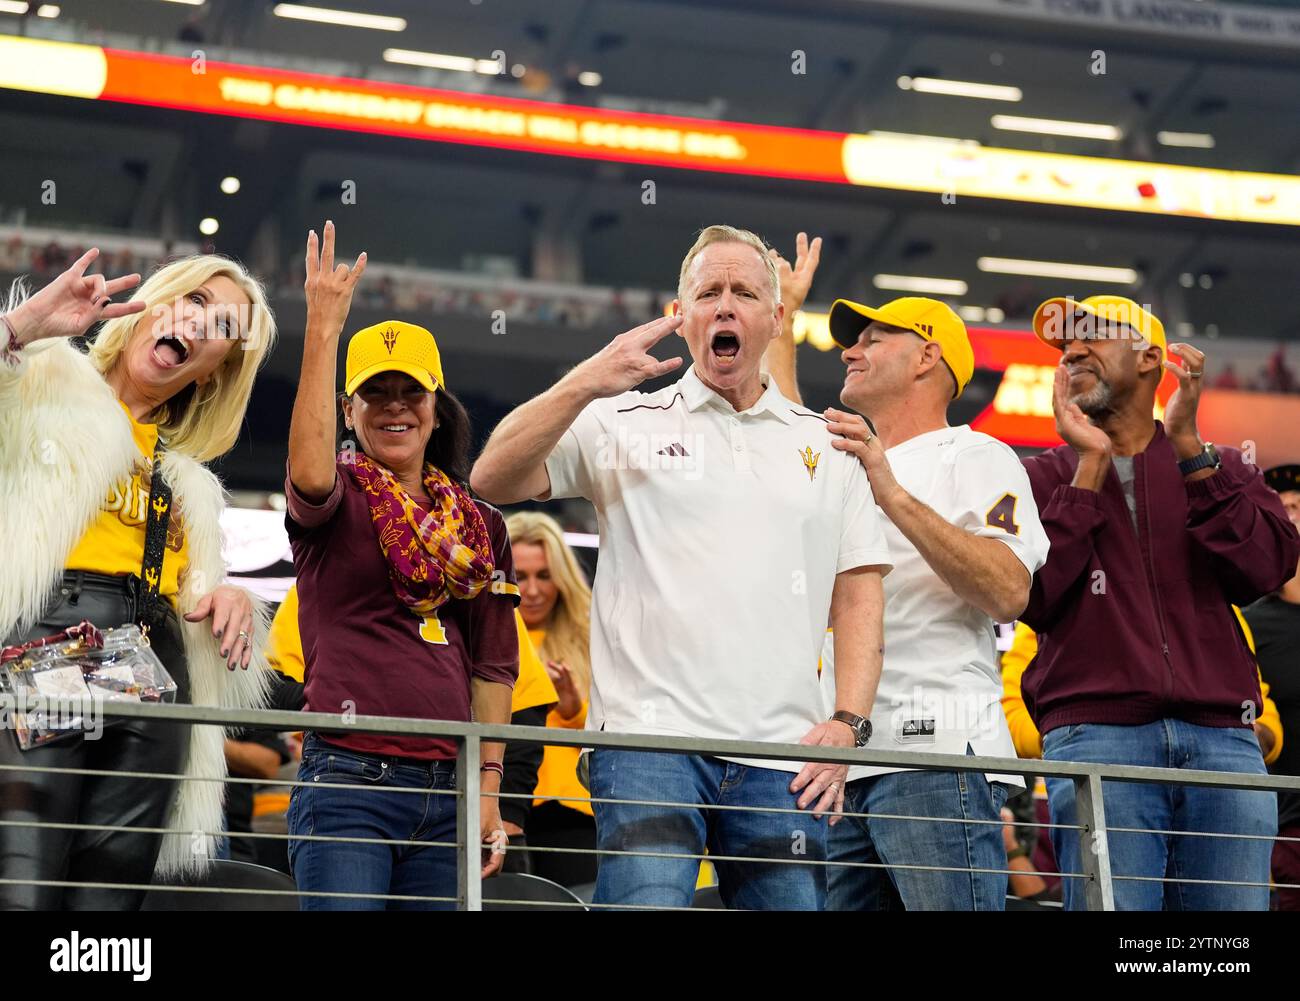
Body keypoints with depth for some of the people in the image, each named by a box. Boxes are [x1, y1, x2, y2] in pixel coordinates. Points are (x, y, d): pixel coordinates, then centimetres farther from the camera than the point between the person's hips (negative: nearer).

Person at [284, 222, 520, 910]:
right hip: (349, 777, -4)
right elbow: (310, 474, -22)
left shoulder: (479, 525, 16)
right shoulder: (340, 500, 4)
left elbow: (491, 665, 15)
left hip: (447, 791, 4)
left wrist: (489, 787, 8)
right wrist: (323, 327, -23)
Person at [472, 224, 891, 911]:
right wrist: (584, 384, -13)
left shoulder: (826, 444, 18)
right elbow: (492, 480, -1)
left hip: (781, 757, 3)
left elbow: (858, 594, 15)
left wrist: (848, 724, 2)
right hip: (649, 737, -3)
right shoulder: (624, 423, 10)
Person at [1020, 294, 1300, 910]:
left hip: (1222, 741, 1)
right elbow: (1034, 599, -1)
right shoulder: (1046, 478, 17)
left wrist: (1187, 447, -1)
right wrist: (1090, 464, 1)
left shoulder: (1219, 469, 20)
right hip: (1095, 737, -1)